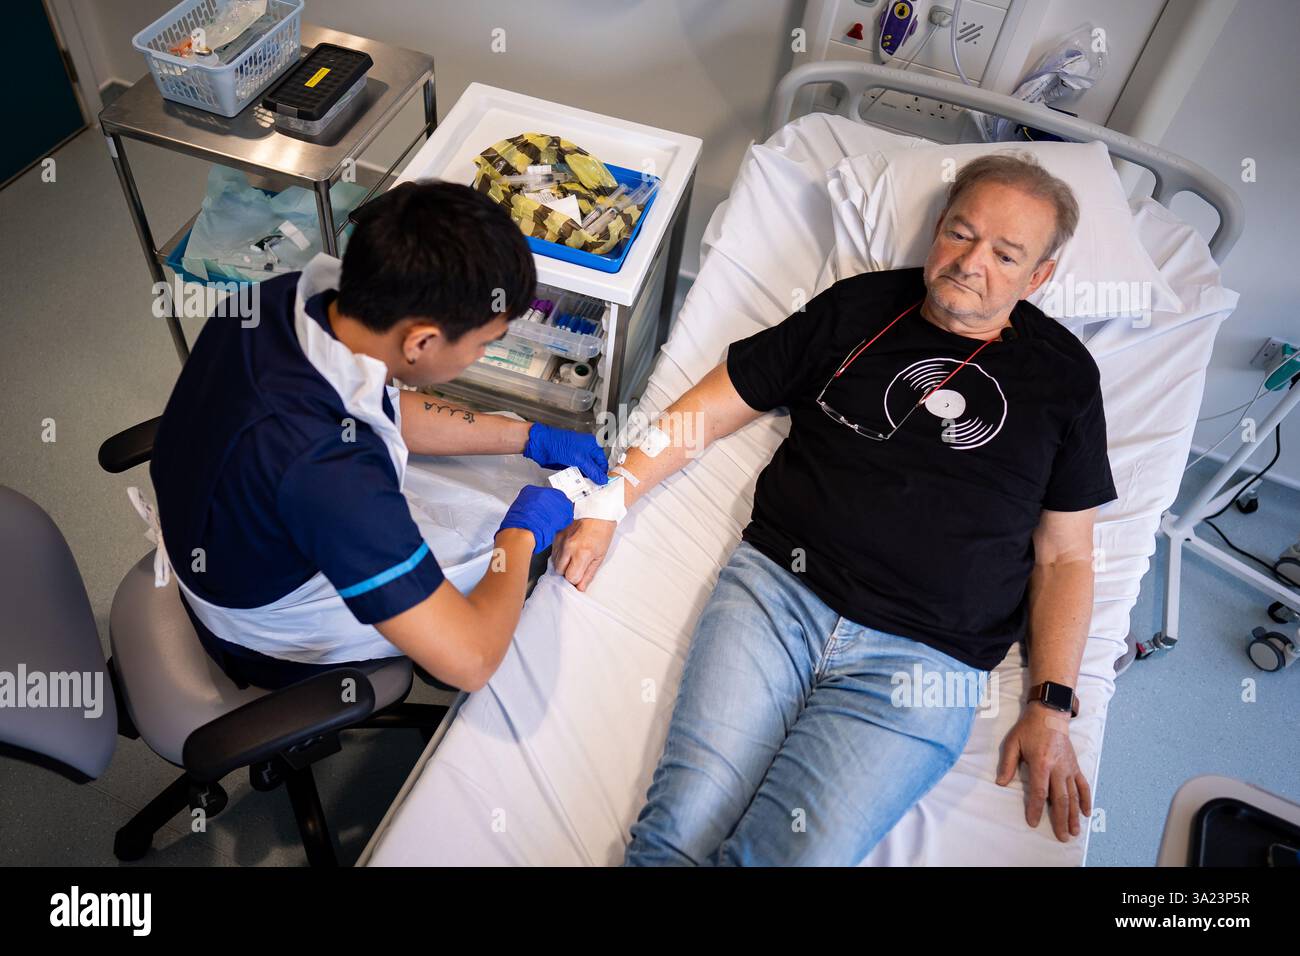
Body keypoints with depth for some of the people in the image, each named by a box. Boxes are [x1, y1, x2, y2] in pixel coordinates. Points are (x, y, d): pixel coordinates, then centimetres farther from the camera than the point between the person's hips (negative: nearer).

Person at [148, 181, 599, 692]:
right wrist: (523, 531, -22)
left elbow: (387, 411, -1)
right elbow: (469, 660, -39)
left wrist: (530, 438, 0)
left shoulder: (280, 299, -22)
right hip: (288, 648, -6)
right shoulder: (324, 468, -46)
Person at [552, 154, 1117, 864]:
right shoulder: (858, 308, 12)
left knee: (786, 854, -19)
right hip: (776, 587, 1)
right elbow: (708, 410, 12)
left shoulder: (1065, 378, 11)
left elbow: (1063, 557, 13)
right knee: (678, 833, -17)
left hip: (925, 663, 0)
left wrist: (1051, 706, 2)